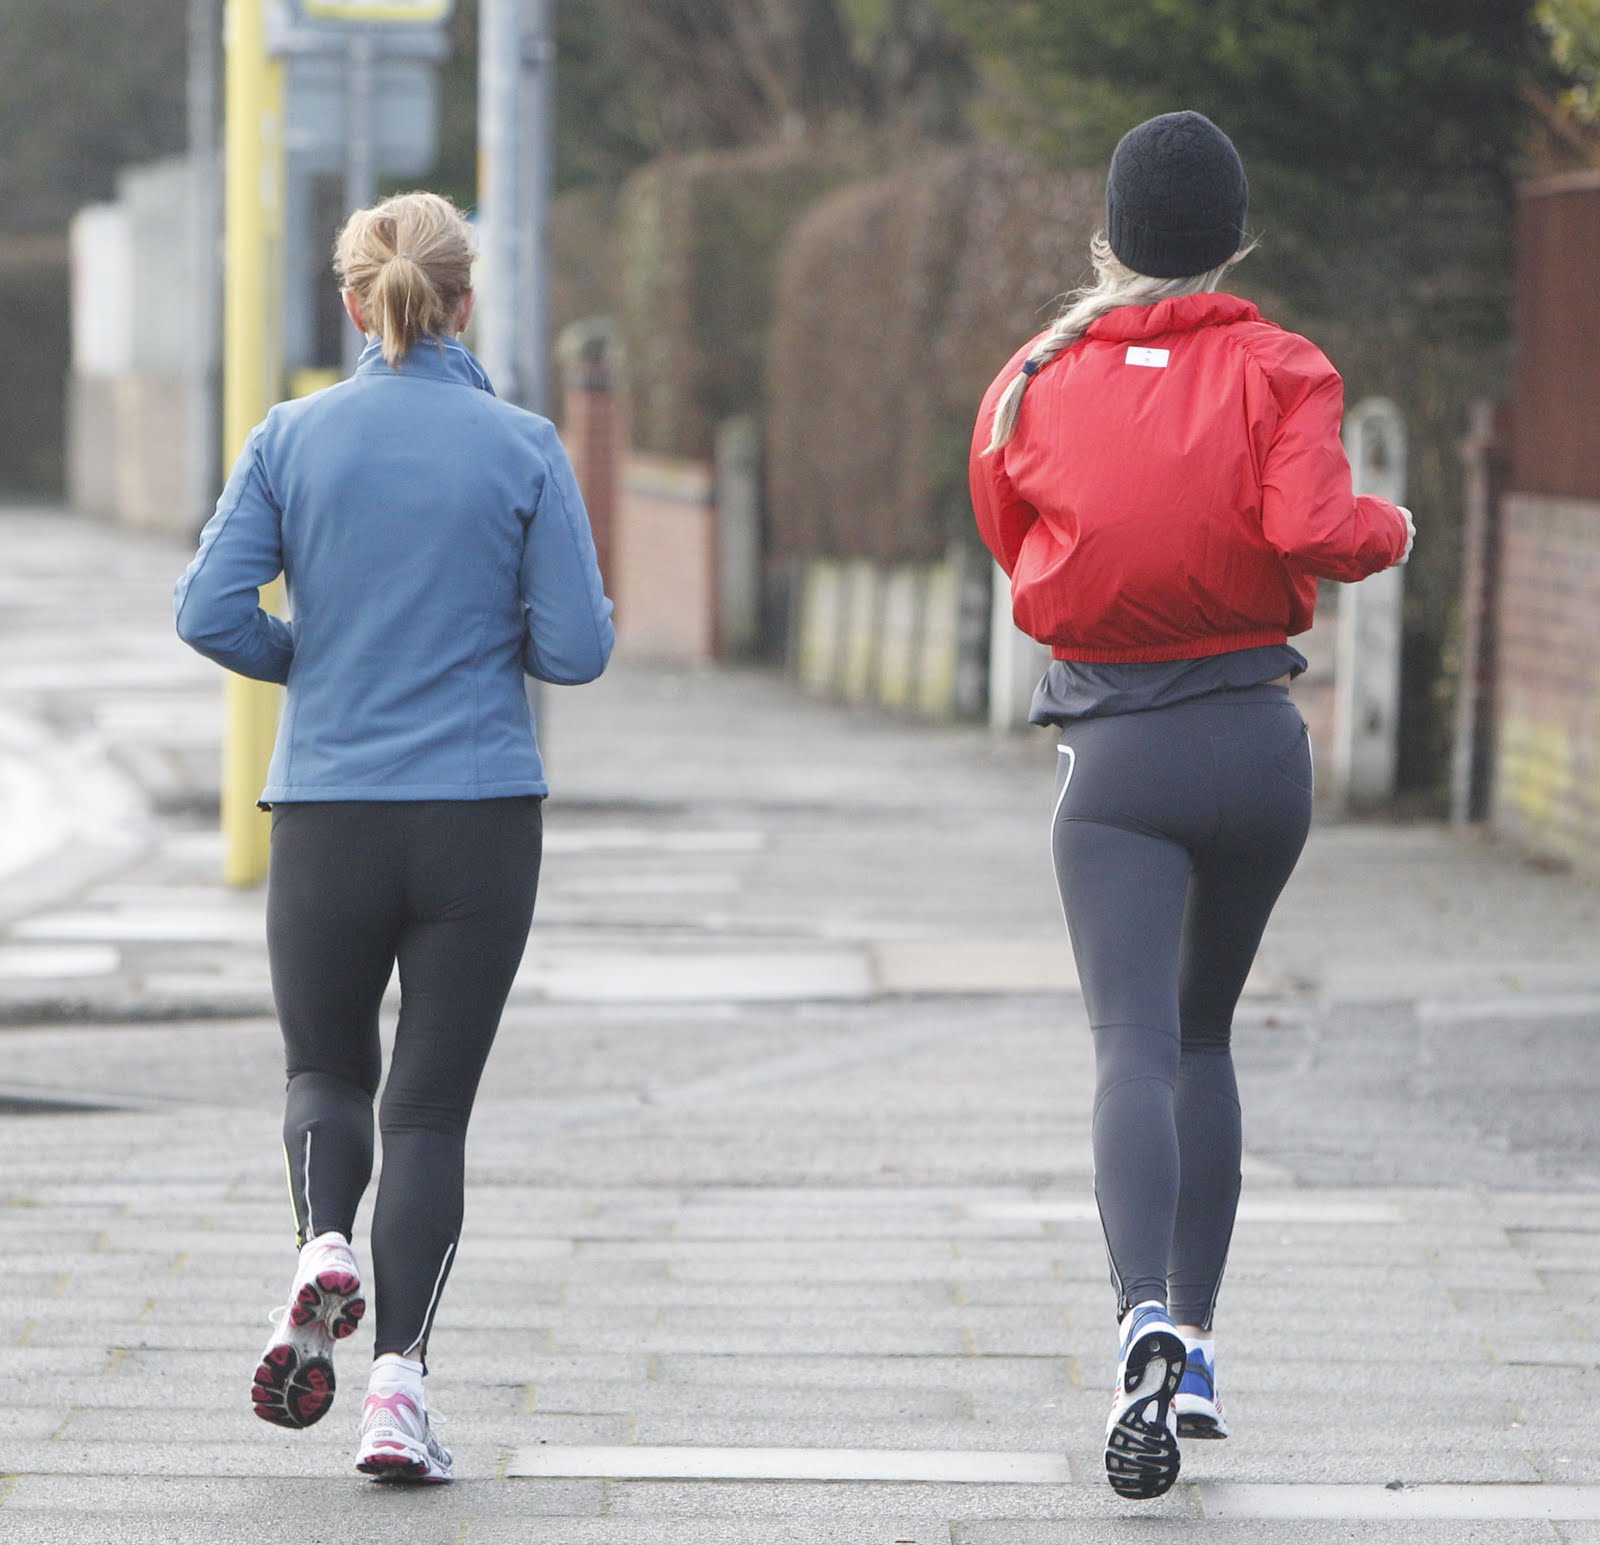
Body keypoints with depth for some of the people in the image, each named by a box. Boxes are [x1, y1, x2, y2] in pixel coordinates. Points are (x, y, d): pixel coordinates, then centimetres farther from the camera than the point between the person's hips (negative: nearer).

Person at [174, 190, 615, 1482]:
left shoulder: (293, 439, -1)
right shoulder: (523, 449, -3)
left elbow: (210, 611, -7)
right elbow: (577, 647, -5)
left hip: (328, 814, 1)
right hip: (482, 816, -1)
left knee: (327, 1071, 19)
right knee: (432, 1102, 6)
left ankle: (325, 1248, -10)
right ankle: (400, 1379, -6)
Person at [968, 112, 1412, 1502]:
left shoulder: (1037, 381, 2)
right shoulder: (1280, 369, -2)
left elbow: (1012, 539, 15)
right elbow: (1317, 529, -17)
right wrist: (1391, 530, 3)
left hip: (1115, 757, -2)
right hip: (1260, 739, 2)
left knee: (1134, 1048, -12)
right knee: (1203, 1038, 19)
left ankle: (1144, 1323, -36)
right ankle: (1192, 1346, 20)